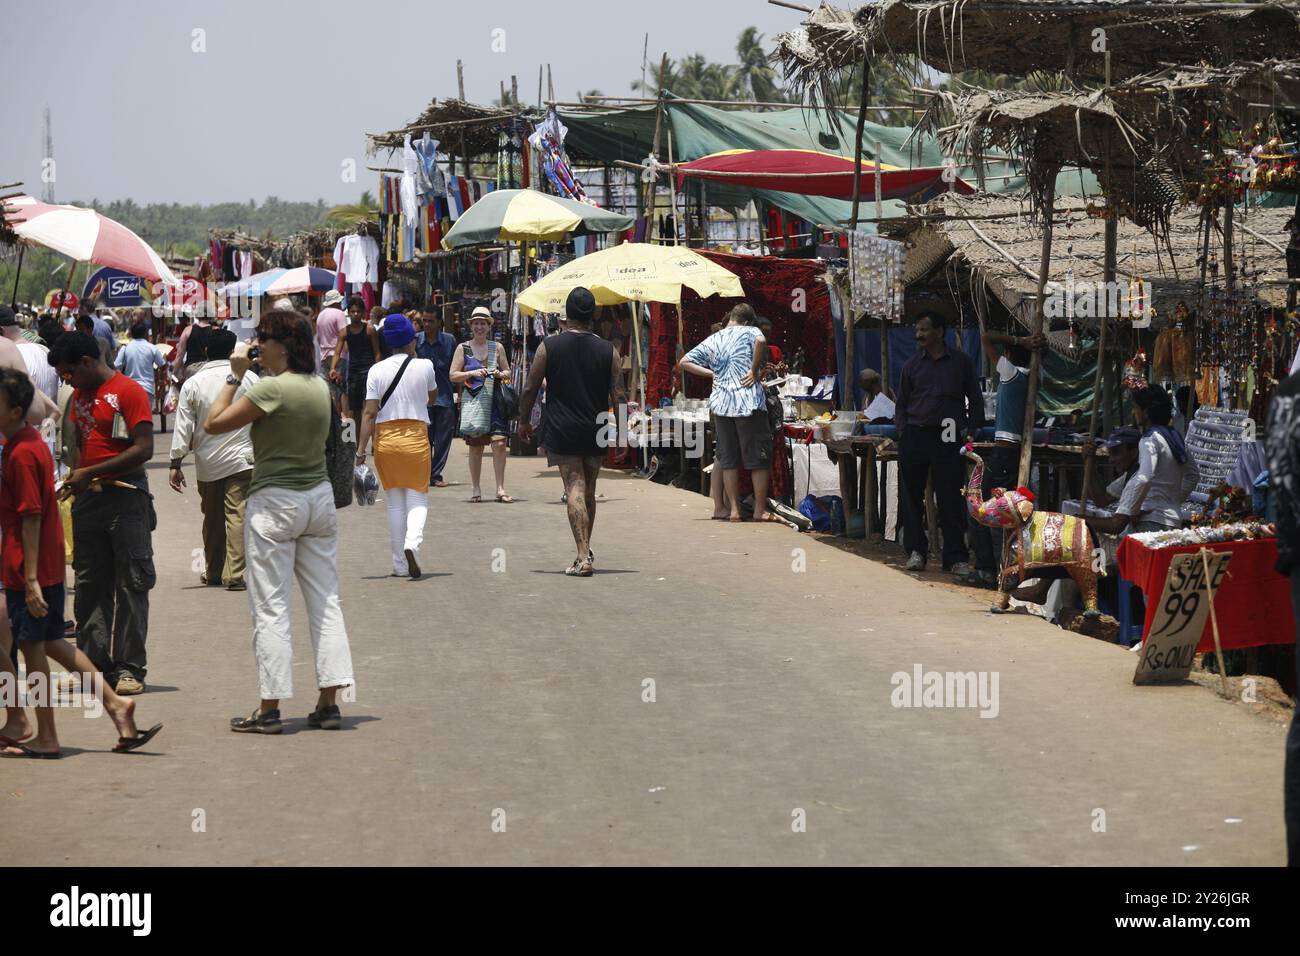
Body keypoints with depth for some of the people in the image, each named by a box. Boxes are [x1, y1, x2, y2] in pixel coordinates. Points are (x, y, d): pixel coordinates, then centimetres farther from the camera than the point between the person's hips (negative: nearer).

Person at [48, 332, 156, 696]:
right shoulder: (80, 395, 14)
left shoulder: (129, 392, -10)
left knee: (131, 584, -2)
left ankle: (130, 667, 0)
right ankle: (94, 663, 13)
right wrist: (75, 478, 5)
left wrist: (90, 473, -16)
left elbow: (144, 449, -16)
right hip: (89, 498, 8)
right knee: (89, 584, 8)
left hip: (125, 496, -8)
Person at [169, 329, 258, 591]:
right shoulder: (248, 378, -4)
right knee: (237, 516, -5)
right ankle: (234, 574, -12)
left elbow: (183, 428, -2)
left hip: (207, 463, 2)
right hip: (241, 459, -2)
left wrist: (176, 464, 3)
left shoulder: (192, 383, -1)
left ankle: (213, 572, 24)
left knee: (212, 518, 15)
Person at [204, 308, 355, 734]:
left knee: (270, 607, -2)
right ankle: (329, 703, 9)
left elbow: (214, 423, -14)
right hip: (320, 496, 7)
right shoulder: (320, 387, 6)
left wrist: (235, 376, -5)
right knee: (325, 602, 8)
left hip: (275, 502, -7)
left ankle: (269, 708, -1)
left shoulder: (271, 388, -16)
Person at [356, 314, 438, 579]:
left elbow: (370, 413, -8)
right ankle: (412, 542, -23)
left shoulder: (377, 370, -4)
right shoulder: (424, 366, -4)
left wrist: (361, 450, -6)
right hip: (416, 436, -1)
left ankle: (400, 564, 12)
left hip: (386, 437, 1)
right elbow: (432, 398, 15)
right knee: (417, 498, 5)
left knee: (394, 502, 10)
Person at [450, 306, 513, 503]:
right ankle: (476, 490, 13)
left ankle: (500, 489, -6)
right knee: (475, 447, 4)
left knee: (499, 443, -10)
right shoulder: (463, 348, 5)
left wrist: (501, 374, -5)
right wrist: (472, 373, -13)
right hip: (472, 403, -1)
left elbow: (507, 371, 18)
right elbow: (453, 375, 1)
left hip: (494, 401, 1)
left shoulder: (497, 348, 11)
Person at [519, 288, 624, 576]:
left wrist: (524, 420, 13)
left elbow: (530, 389, -2)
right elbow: (618, 396, -3)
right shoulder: (608, 351, -2)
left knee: (575, 490, -6)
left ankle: (583, 557, -18)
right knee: (589, 492, 17)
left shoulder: (549, 347, -5)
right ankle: (586, 552, 29)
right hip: (596, 433, 2)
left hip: (562, 432, -2)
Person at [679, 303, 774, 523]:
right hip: (749, 402, -4)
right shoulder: (749, 332, 1)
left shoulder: (713, 340, 15)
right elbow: (761, 341, -23)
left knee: (728, 459, 10)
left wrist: (712, 373, 15)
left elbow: (684, 362, 15)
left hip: (721, 403, 5)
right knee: (759, 458, 2)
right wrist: (754, 370, -12)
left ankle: (734, 510, 9)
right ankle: (760, 510, 3)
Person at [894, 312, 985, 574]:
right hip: (915, 435, 2)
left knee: (951, 498, -3)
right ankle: (916, 550, 13)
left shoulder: (961, 363, 8)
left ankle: (956, 557, 1)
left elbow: (975, 401, 11)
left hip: (948, 440, -2)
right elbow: (901, 404, 15)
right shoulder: (911, 365, 12)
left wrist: (970, 431, 0)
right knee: (911, 496, 3)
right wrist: (904, 431, 1)